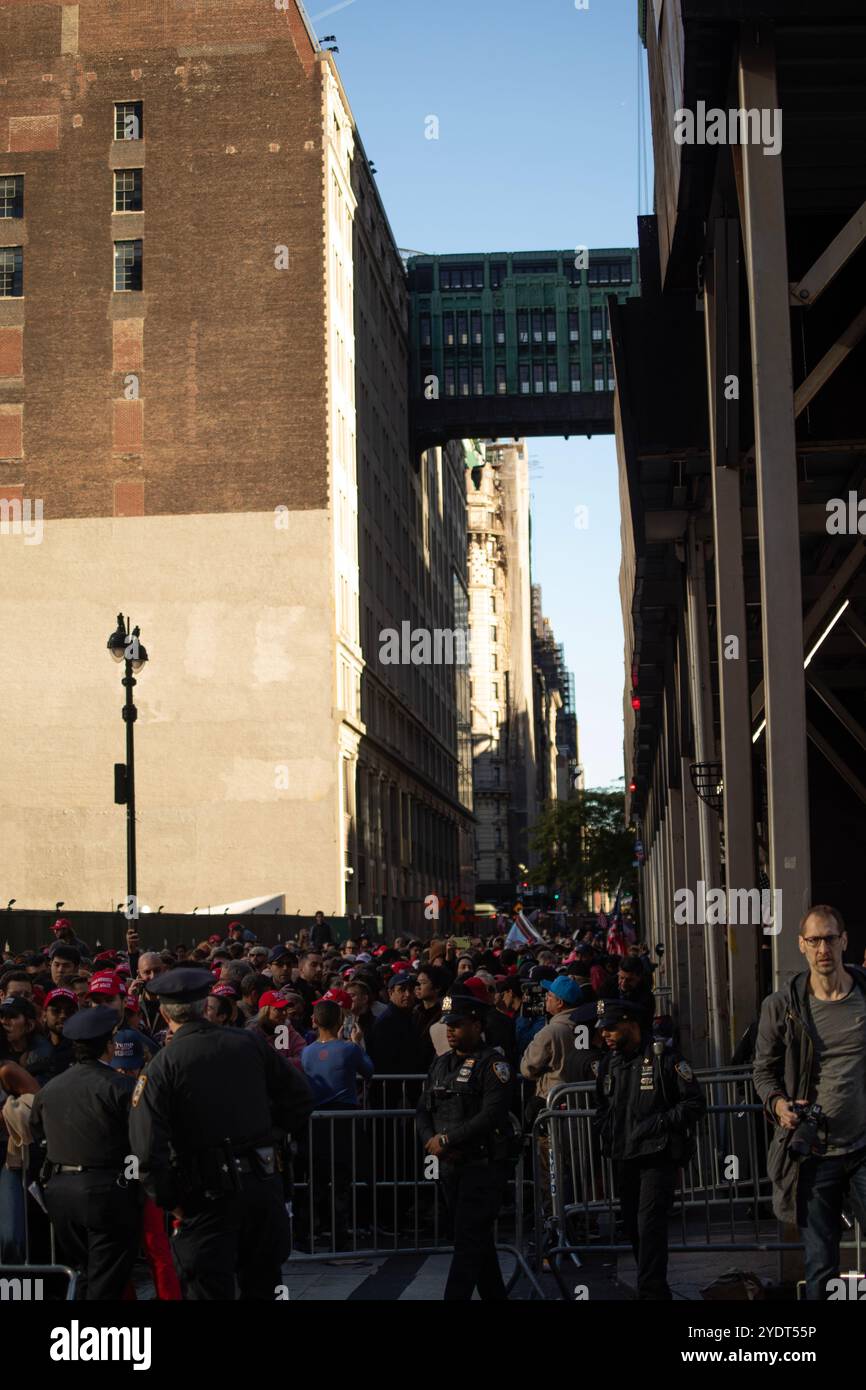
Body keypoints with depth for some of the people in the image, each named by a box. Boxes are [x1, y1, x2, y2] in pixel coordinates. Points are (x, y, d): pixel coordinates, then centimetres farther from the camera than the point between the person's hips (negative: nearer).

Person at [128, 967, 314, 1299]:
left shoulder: (161, 1066, -11)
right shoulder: (248, 1043, 0)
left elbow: (148, 1149, -18)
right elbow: (299, 1097, 8)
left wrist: (170, 1200, -6)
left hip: (209, 1196, -4)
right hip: (264, 1184, 4)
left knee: (209, 1288, 4)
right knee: (261, 1286, 19)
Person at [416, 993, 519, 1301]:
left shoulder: (492, 1064, -9)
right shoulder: (440, 1065, 14)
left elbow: (491, 1114, -19)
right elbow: (423, 1111, 12)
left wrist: (447, 1140, -17)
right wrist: (431, 1141, -9)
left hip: (485, 1163, -7)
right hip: (450, 1165, 7)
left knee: (469, 1241, -10)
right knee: (479, 1240, 14)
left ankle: (455, 1298, -13)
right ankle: (494, 1294, 23)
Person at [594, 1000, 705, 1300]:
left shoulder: (664, 1058, -9)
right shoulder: (608, 1064, 12)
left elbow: (695, 1103, -8)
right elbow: (601, 1107, 27)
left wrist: (660, 1123, -15)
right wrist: (606, 1132, 9)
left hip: (656, 1157, -7)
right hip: (622, 1160, 7)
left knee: (650, 1226, -15)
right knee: (633, 1227, 11)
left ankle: (651, 1291, -14)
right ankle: (656, 1289, 25)